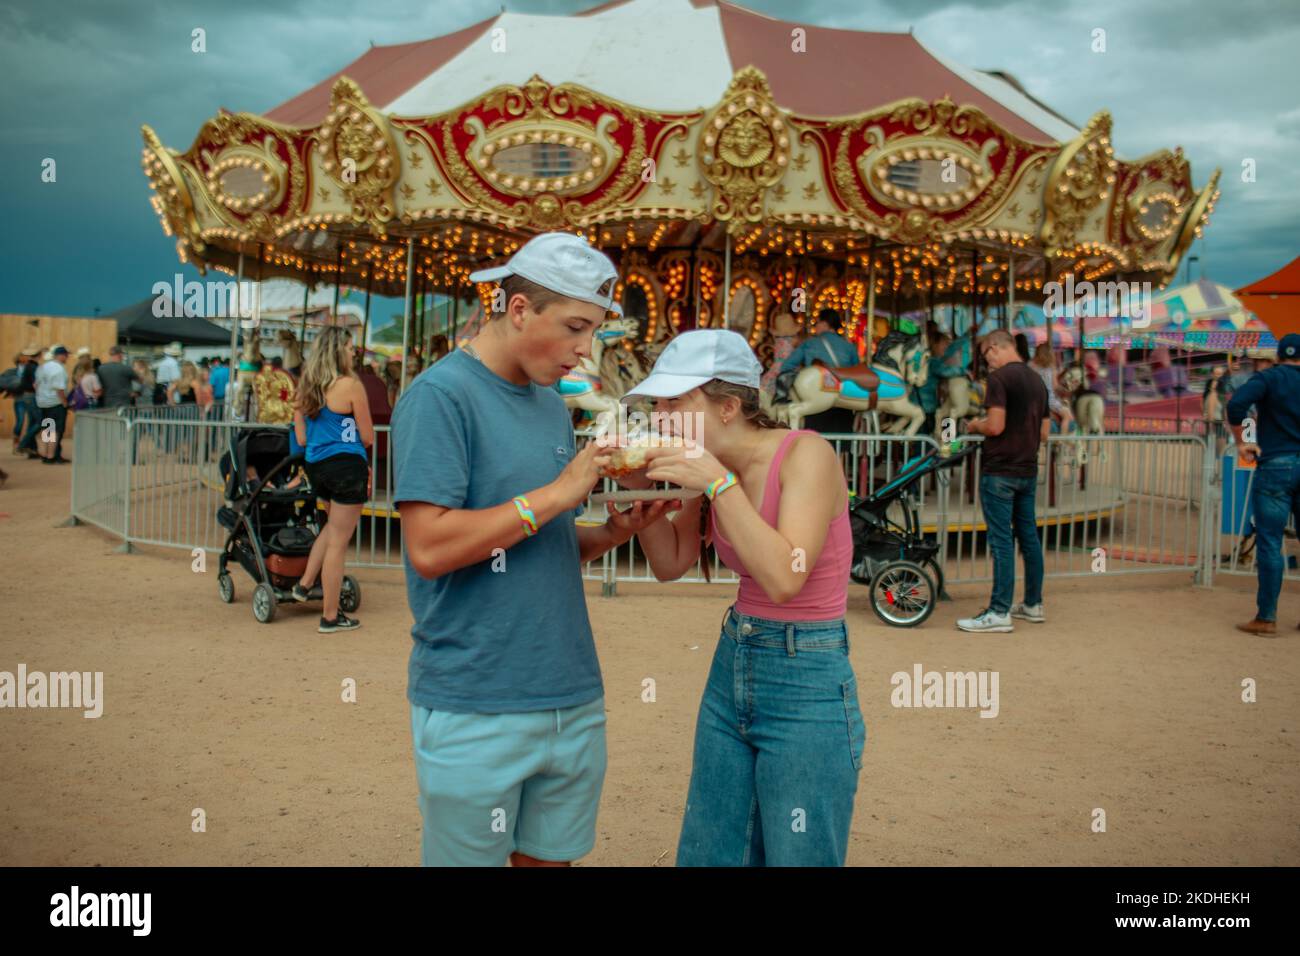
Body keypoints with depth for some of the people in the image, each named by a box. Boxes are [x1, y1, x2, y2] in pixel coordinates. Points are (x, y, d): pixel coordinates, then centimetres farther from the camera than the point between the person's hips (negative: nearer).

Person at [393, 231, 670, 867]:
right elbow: (429, 547, -20)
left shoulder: (552, 405, 13)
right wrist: (556, 494, -17)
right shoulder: (441, 395, -11)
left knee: (549, 856, 16)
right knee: (467, 855, 8)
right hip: (474, 709, -7)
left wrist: (614, 531, -1)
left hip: (572, 698, 7)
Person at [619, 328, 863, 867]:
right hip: (730, 670, 7)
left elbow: (783, 579, -28)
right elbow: (670, 564, 10)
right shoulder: (714, 466, 3)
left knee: (796, 857, 5)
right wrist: (642, 487, -4)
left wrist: (718, 481, -27)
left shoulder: (806, 455, -17)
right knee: (705, 855, 15)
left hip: (806, 683, -7)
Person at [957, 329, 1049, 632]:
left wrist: (975, 426, -2)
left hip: (1000, 472, -8)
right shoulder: (1037, 381, 13)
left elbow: (995, 426, -21)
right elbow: (1044, 432, 16)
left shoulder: (999, 378, -13)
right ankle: (1033, 604, 23)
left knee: (1001, 541, -6)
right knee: (1029, 536, 14)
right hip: (1028, 471, 8)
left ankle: (999, 612, -4)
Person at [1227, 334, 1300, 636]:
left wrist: (1240, 441, -7)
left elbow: (1236, 404, -19)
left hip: (1275, 466, -4)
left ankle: (1266, 618, 0)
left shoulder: (1268, 378, -2)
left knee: (1270, 543, -1)